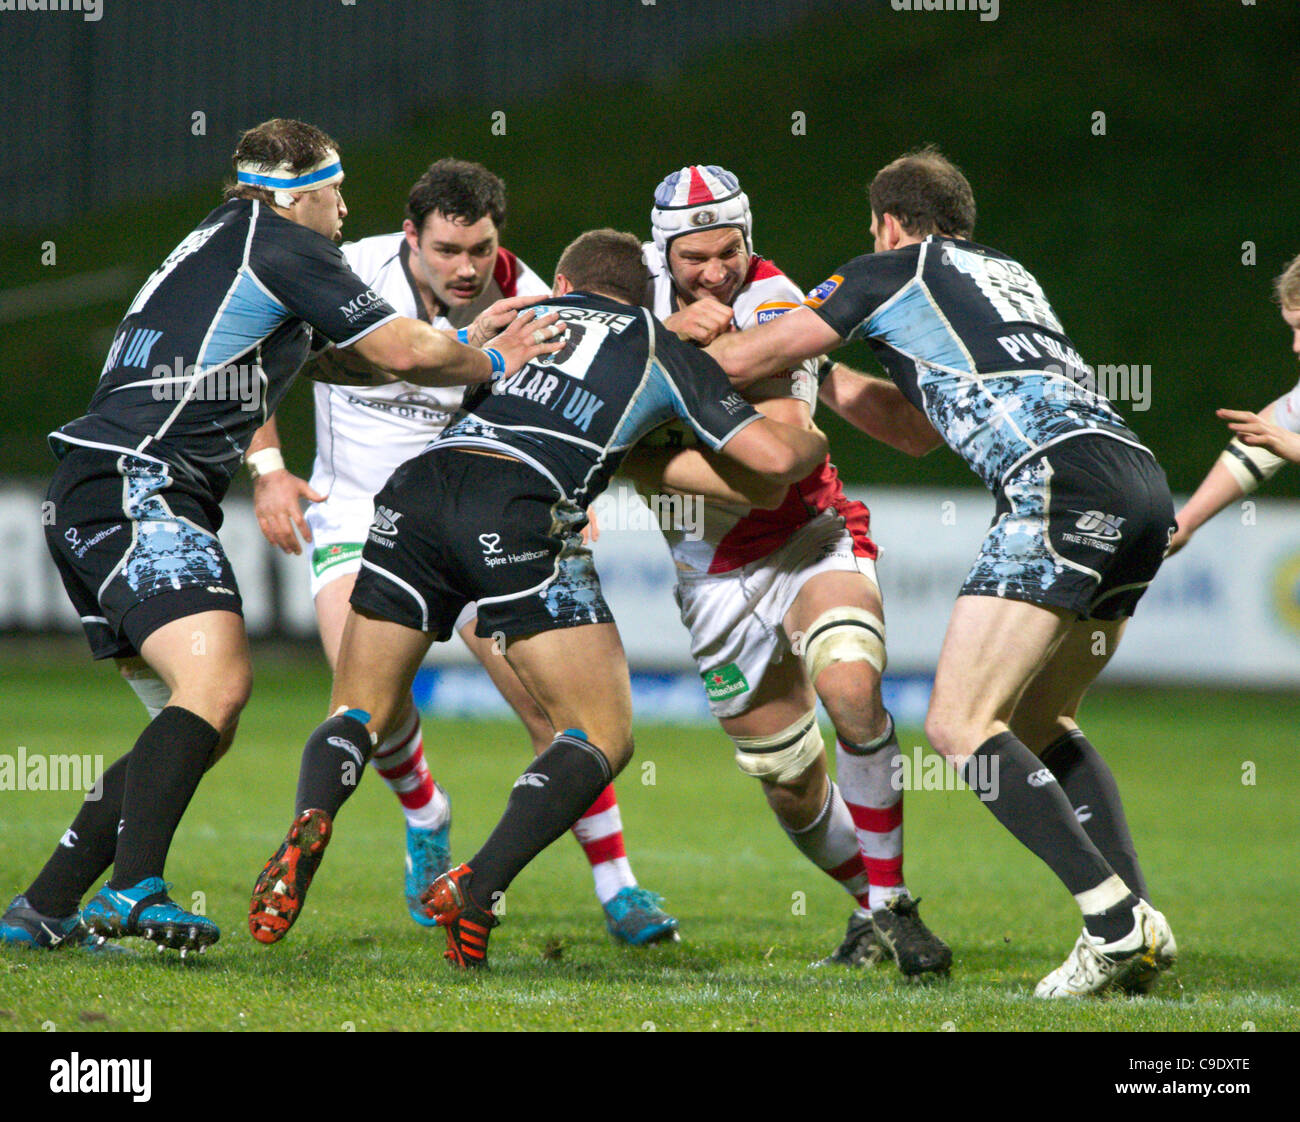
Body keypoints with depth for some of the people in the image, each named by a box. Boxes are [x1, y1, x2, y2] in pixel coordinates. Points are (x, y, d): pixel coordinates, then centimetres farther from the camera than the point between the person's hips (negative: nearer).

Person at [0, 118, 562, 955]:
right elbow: (404, 354, 0)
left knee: (202, 727, 10)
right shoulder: (279, 245, -3)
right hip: (134, 491, -10)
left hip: (88, 503, 10)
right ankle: (135, 889, -41)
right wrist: (495, 363, 17)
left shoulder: (218, 242, 26)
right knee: (218, 677, -26)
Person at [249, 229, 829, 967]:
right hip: (521, 512, -4)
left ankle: (311, 821, -20)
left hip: (417, 489, 4)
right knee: (604, 736, 6)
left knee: (360, 714, 15)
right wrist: (814, 440, 37)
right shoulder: (663, 351, 22)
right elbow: (776, 457, 15)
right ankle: (479, 887, -17)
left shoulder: (528, 315, 32)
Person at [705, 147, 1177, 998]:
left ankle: (1115, 920, -18)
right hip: (1144, 487, 8)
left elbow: (742, 361, 16)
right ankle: (1139, 921, 5)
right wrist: (830, 380, 51)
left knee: (960, 723, -8)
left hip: (1064, 485, -8)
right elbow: (919, 429, 43)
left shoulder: (892, 271, 12)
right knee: (1038, 725, 18)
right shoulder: (1009, 274, 32)